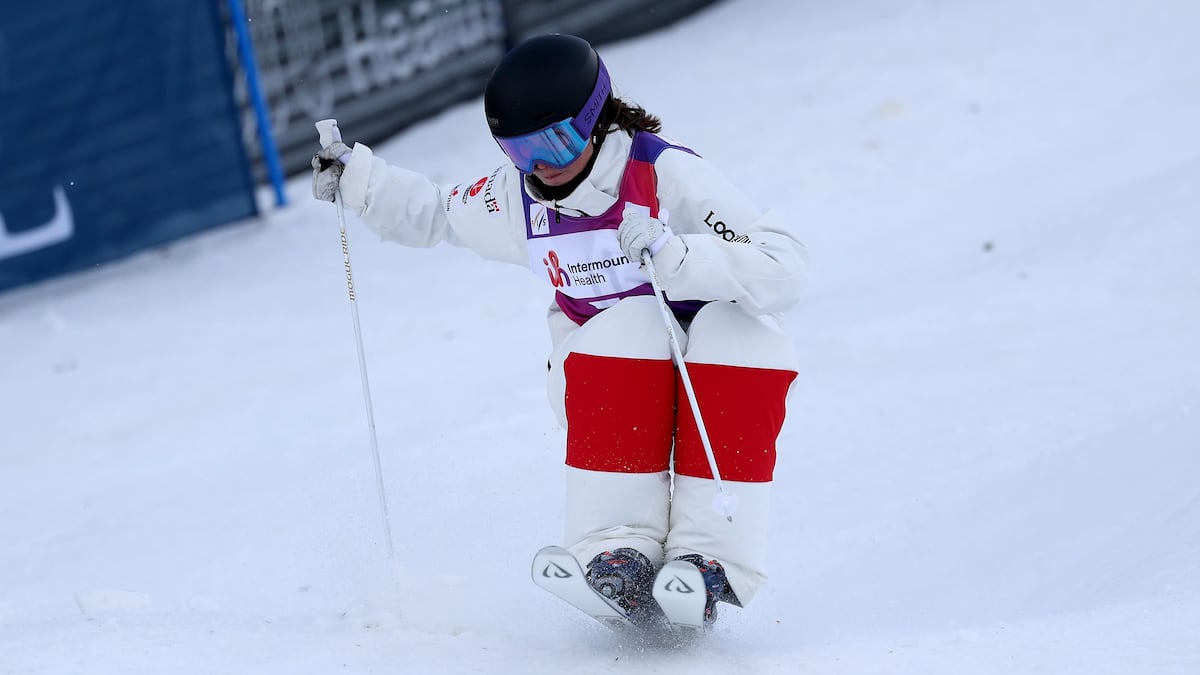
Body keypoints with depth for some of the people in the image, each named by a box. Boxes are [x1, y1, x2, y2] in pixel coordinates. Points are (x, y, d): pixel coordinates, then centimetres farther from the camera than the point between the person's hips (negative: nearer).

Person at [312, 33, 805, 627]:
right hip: (602, 373, 2)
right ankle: (619, 547, -33)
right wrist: (355, 177, 6)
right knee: (629, 325, -32)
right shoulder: (515, 199, -5)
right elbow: (436, 213, 18)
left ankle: (711, 555, -36)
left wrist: (674, 255, -42)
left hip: (712, 368, -2)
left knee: (745, 326, -34)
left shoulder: (667, 174, -21)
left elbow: (784, 268, -29)